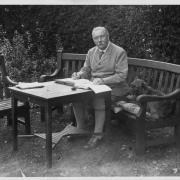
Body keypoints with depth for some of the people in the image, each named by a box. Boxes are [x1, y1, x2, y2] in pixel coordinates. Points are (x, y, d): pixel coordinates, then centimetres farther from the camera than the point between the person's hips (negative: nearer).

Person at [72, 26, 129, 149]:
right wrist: (79, 75, -6)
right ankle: (81, 128, -1)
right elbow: (86, 70, 18)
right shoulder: (91, 52, 10)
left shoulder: (119, 52, -9)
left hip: (113, 88, -5)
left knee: (99, 99, -34)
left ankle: (98, 134, -18)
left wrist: (103, 80, -27)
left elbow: (122, 75, -15)